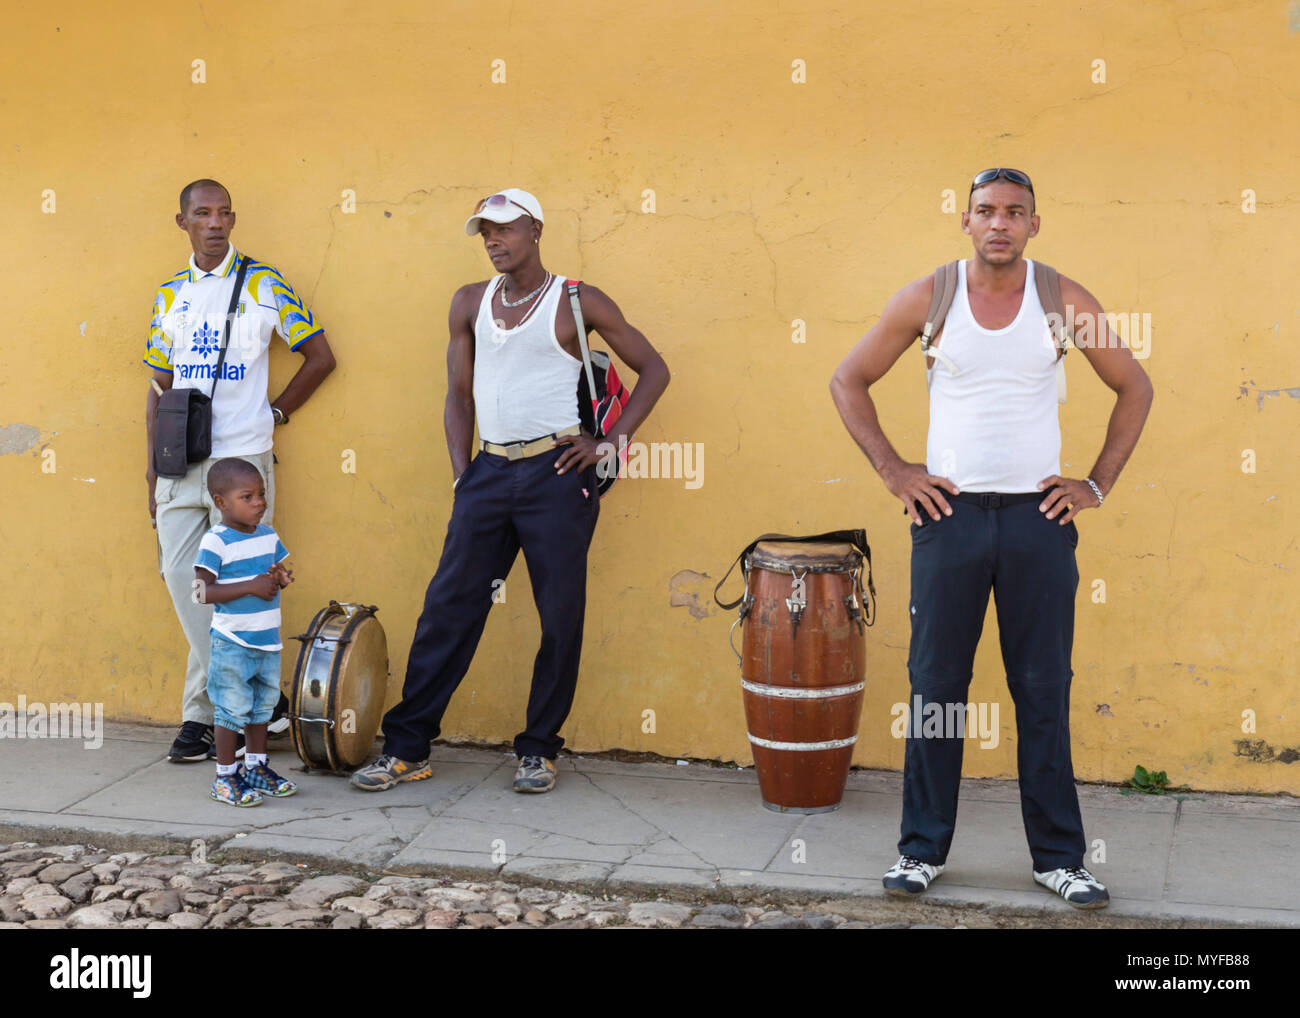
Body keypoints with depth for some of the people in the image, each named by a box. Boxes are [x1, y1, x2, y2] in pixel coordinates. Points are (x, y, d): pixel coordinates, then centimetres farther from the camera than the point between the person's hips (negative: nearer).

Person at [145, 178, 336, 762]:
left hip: (241, 457, -4)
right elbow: (159, 385, 16)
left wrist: (276, 413, 0)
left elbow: (320, 357, 5)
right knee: (181, 574, 0)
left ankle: (202, 712, 7)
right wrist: (151, 467, 11)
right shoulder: (169, 295, 14)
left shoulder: (263, 286, 2)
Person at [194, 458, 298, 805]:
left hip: (268, 640, 7)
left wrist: (280, 579, -3)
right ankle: (225, 777, 12)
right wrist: (252, 586, -24)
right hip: (232, 643, -7)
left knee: (262, 705, 16)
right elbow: (204, 591, -21)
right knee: (233, 708, 0)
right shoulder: (216, 541, -15)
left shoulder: (268, 536, 7)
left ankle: (256, 767, 29)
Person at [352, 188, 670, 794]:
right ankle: (407, 748, 10)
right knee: (448, 607, 3)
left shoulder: (577, 302, 0)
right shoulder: (470, 302, 12)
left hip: (557, 472, -3)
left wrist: (611, 442, -4)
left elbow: (653, 369, 5)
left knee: (560, 615, 2)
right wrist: (461, 477, 6)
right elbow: (459, 396, 15)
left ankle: (538, 750, 16)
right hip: (490, 471, 4)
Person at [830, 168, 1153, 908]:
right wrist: (893, 472, 0)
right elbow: (849, 382, 7)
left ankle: (1060, 857, 15)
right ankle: (924, 849, 17)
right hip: (950, 512, 0)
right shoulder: (927, 298, -1)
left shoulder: (1064, 300, 0)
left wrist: (1100, 483, 3)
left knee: (1044, 691, 5)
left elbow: (1135, 388, 10)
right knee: (937, 685, 5)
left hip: (1040, 516, 0)